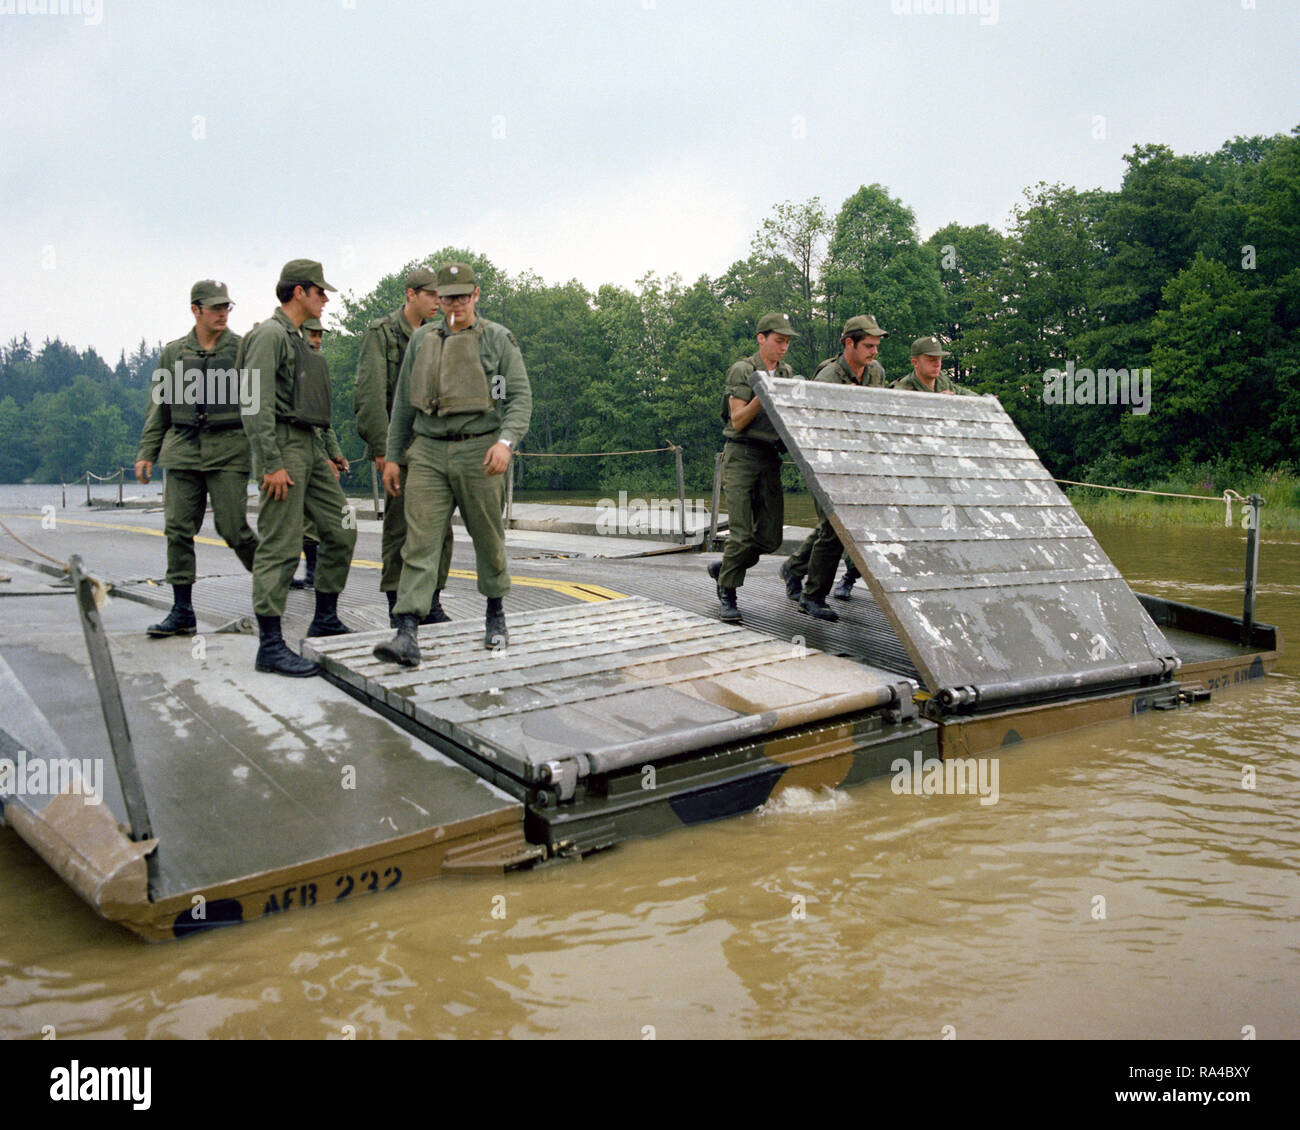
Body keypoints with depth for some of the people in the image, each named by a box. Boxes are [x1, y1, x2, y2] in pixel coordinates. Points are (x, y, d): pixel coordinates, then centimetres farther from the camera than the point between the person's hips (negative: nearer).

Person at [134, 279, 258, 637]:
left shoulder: (244, 349, 4)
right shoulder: (173, 352, 12)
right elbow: (159, 407, 16)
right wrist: (147, 452, 10)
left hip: (229, 448, -3)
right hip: (183, 448, 3)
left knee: (232, 527, -7)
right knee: (178, 528, -1)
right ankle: (182, 611, 5)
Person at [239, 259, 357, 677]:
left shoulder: (298, 338, 21)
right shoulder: (270, 334, -9)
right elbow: (256, 404, -18)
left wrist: (323, 455, 23)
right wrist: (271, 464, -23)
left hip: (310, 448, 10)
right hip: (283, 447, -10)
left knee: (341, 530, 10)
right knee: (280, 547, -8)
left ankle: (326, 620, 21)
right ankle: (271, 646, -3)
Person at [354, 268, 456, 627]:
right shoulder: (381, 332, -3)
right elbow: (369, 395, -10)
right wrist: (381, 447, -16)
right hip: (398, 447, -6)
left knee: (440, 528, 5)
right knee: (399, 529, -1)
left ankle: (431, 605, 15)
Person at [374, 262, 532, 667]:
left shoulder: (498, 338, 2)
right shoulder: (422, 339, 11)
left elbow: (521, 396, -4)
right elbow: (403, 402, 16)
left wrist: (506, 441, -20)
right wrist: (391, 455, 12)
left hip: (479, 452, -2)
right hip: (428, 452, 2)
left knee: (488, 537, 9)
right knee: (420, 541, -8)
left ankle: (495, 613, 31)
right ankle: (407, 635, -13)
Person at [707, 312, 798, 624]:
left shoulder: (787, 374, 14)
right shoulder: (742, 370, -3)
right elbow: (738, 421, -8)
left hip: (770, 458, 6)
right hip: (742, 455, -6)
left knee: (771, 536, 2)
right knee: (742, 533, -12)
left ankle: (722, 568, 24)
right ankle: (727, 594, 3)